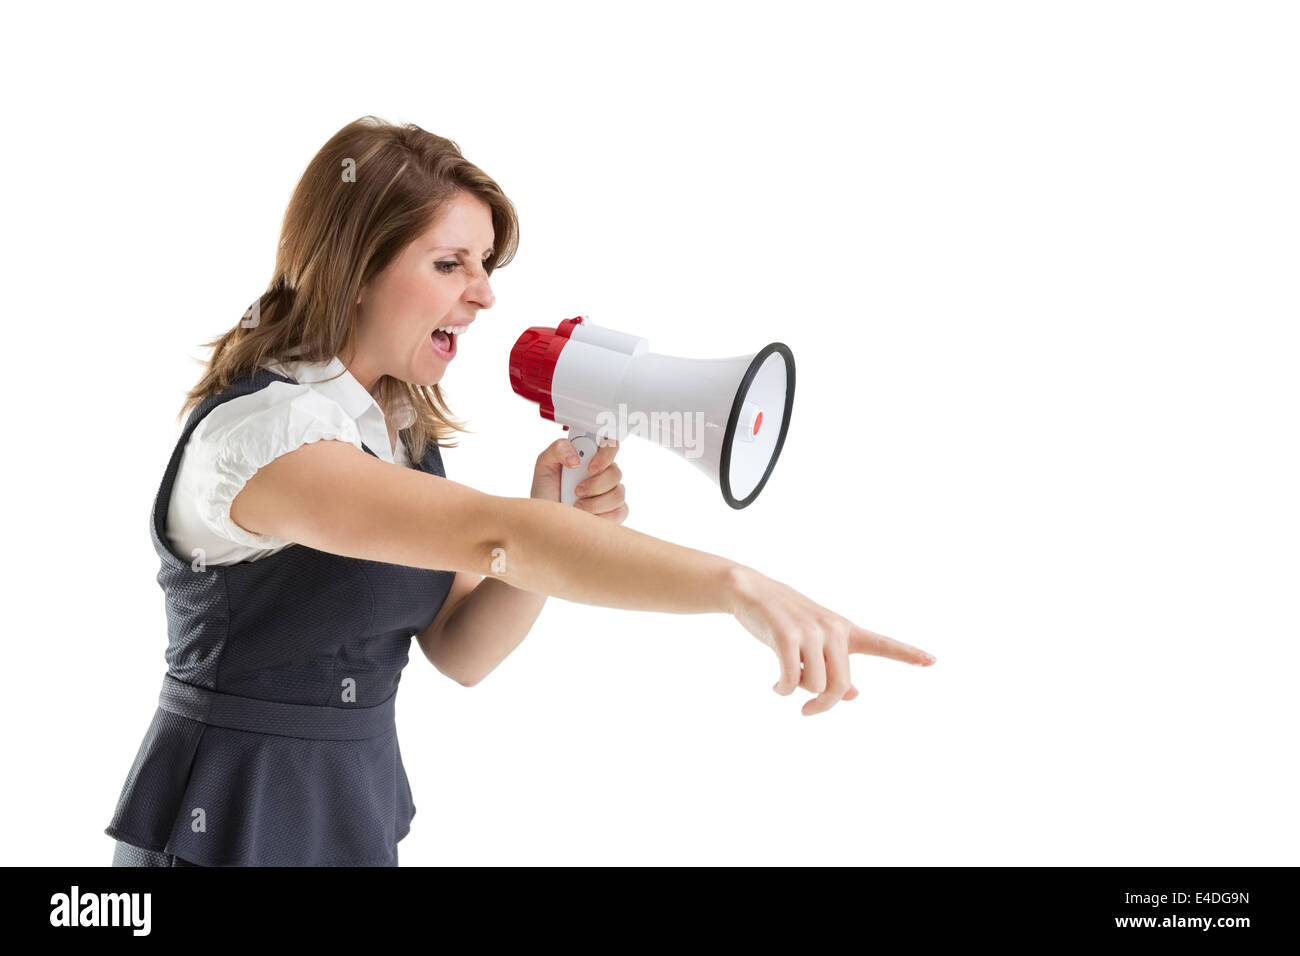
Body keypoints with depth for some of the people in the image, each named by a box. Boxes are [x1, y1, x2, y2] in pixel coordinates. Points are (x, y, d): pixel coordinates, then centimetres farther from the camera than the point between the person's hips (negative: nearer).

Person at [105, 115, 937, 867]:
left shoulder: (403, 427, 3)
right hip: (236, 827, -7)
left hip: (361, 810, 7)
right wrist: (740, 586, -44)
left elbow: (459, 650, 0)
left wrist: (555, 525, -17)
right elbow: (493, 534, -38)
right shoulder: (253, 431, -23)